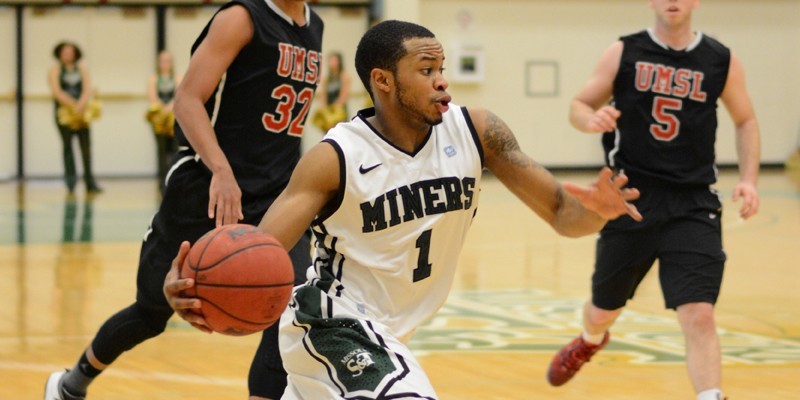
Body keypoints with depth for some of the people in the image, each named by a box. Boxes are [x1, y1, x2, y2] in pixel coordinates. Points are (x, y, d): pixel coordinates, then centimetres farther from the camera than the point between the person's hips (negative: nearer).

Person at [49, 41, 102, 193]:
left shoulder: (82, 70, 14)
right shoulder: (55, 71, 6)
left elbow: (87, 90, 3)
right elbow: (56, 92, -6)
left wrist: (81, 105, -14)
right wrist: (73, 105, -15)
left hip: (81, 114, 2)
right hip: (63, 112, -2)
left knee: (86, 145, -4)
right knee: (67, 145, -5)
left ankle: (90, 182, -3)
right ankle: (71, 179, -3)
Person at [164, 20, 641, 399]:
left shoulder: (476, 131, -12)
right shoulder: (337, 158, -23)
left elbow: (561, 212, -9)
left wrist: (594, 209, -34)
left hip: (385, 331, 7)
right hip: (332, 320, -7)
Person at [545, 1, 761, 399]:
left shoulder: (722, 62, 1)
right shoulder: (624, 53, -1)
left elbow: (745, 120, 15)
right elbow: (579, 105, 6)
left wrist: (748, 179, 2)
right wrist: (592, 119, -19)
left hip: (692, 205, -1)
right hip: (631, 199, 1)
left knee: (699, 315, -17)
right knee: (604, 309, 17)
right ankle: (590, 340, 53)